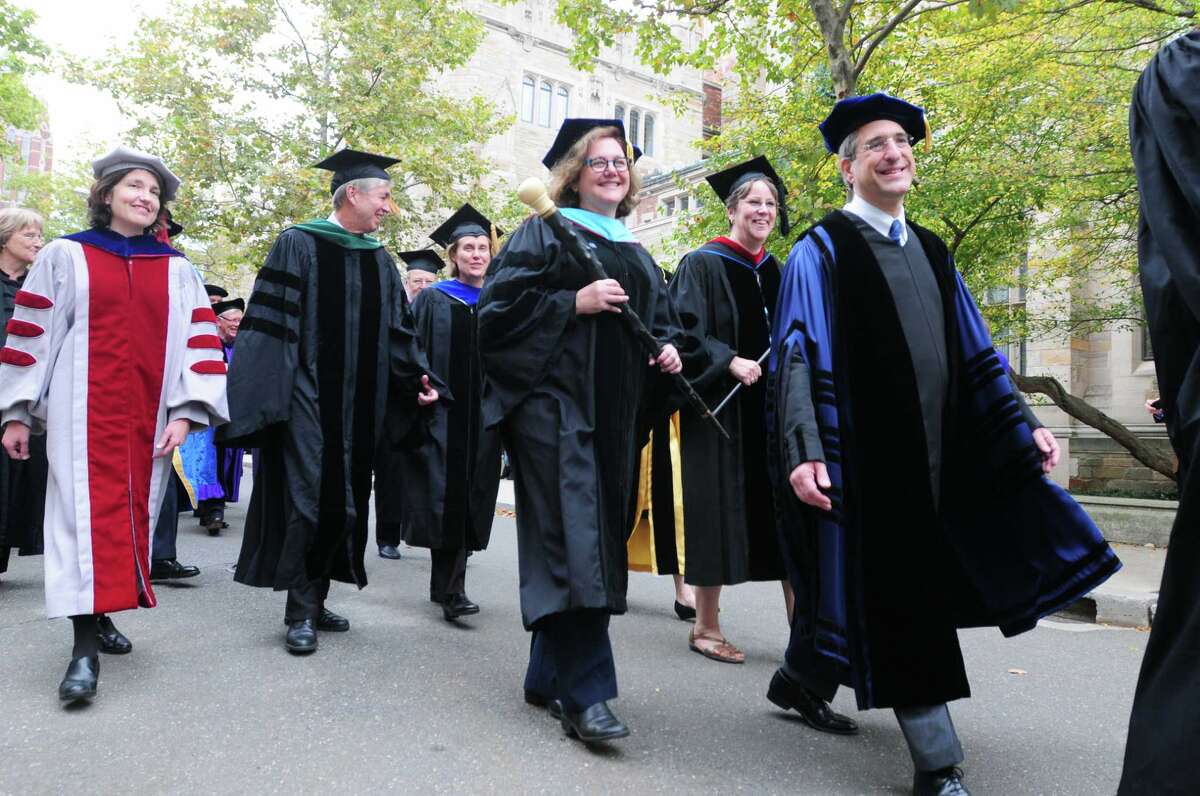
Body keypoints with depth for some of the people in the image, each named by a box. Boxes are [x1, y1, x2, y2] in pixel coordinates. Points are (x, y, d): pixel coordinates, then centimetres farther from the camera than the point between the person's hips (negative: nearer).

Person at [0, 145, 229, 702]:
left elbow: (197, 341, 4)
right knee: (89, 513, -9)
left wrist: (185, 412, -6)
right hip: (84, 411, -2)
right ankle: (84, 646, -8)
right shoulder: (65, 257, 6)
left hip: (147, 416, 3)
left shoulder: (177, 270, 10)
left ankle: (100, 611, 24)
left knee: (132, 513, 7)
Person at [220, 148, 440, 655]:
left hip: (357, 404, 6)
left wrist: (417, 379, -3)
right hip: (306, 398, -6)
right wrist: (268, 397, -16)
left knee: (342, 500, 9)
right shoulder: (299, 245, -3)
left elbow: (396, 331, 13)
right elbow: (269, 324, -8)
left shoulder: (380, 260, 13)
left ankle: (315, 599, 21)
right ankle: (301, 613, 5)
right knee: (304, 497, -6)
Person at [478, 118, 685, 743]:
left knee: (591, 538, 8)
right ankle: (584, 693, -10)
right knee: (573, 538, -13)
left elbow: (660, 317, 27)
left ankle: (549, 675, 20)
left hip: (613, 412, 7)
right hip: (555, 403, -7)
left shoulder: (634, 253, 22)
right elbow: (500, 305, -6)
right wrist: (575, 302, -16)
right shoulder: (545, 233, 4)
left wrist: (668, 348, 5)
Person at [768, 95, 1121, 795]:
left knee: (864, 584, 15)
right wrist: (803, 453, -24)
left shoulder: (931, 253, 16)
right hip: (863, 449, -7)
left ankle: (802, 680, 38)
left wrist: (1023, 425, 11)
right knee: (898, 599, -3)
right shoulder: (822, 251, -4)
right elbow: (799, 357, -13)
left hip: (932, 450, 7)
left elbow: (975, 353, 18)